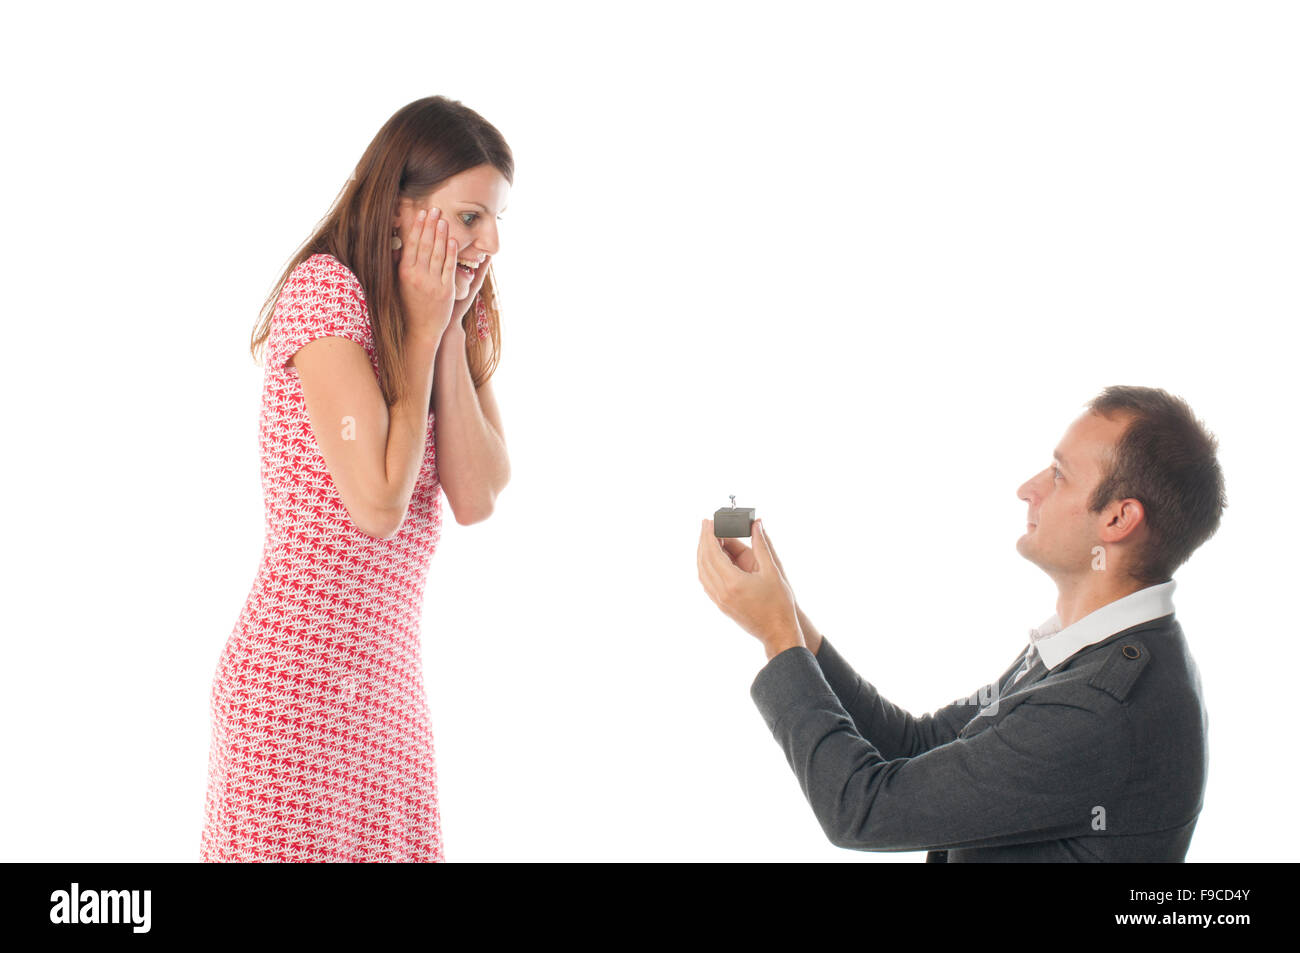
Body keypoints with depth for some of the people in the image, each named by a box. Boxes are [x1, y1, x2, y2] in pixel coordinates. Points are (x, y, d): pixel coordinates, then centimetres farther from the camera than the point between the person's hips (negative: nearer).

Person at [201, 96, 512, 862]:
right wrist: (423, 330, -11)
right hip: (301, 681, -7)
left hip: (389, 680, 7)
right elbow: (378, 502, -19)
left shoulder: (463, 317, 12)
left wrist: (452, 331, -5)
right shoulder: (324, 288, -10)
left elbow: (477, 499, -2)